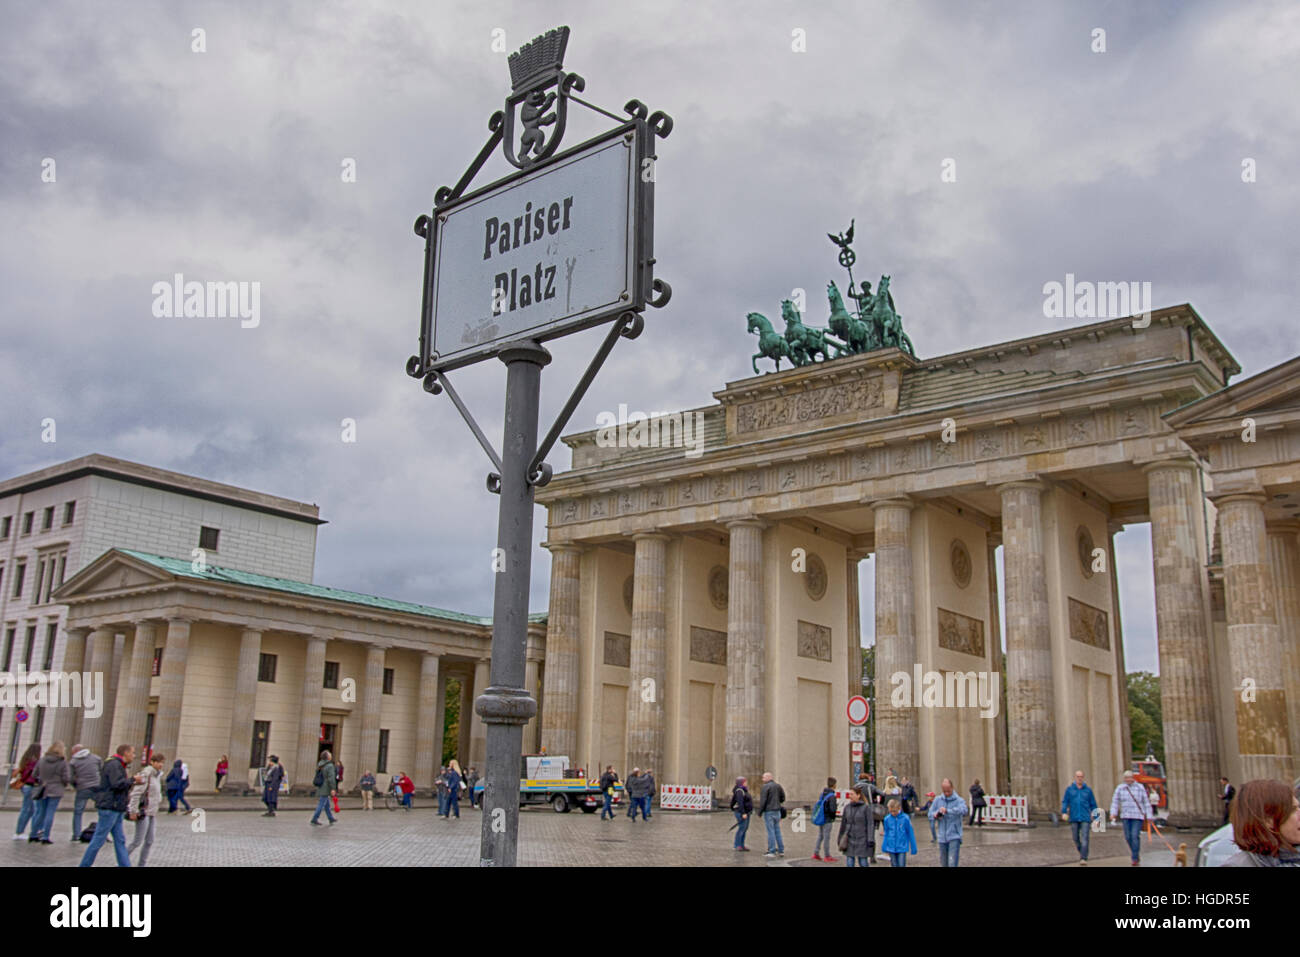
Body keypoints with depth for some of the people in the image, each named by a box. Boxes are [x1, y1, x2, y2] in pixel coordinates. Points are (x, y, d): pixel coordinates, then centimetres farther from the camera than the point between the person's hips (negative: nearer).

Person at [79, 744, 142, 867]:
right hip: (109, 807, -11)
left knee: (120, 840, 8)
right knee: (99, 840, -3)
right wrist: (133, 780, -13)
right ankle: (84, 865, 6)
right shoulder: (114, 764, -14)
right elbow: (117, 784, -25)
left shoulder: (119, 765, 18)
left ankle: (125, 865, 9)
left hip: (116, 808, 11)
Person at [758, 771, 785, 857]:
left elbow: (763, 801, -15)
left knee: (771, 831, -4)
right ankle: (781, 851, 14)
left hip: (768, 811, -7)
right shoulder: (778, 786, 9)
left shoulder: (766, 787, -11)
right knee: (777, 831, 12)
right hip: (777, 811, 7)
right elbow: (783, 799, 13)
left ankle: (772, 852, -2)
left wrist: (759, 812, -8)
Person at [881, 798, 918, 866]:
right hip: (891, 848, 2)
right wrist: (884, 847, 10)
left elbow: (910, 834, -2)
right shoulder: (887, 819, -3)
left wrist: (913, 848, 2)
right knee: (894, 865, 8)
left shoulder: (905, 818, -11)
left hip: (902, 848, -2)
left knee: (902, 865, -5)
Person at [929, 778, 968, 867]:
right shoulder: (937, 800, 6)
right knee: (943, 864, 12)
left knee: (952, 863, -13)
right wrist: (935, 815, -13)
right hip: (942, 837, 4)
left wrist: (947, 811, -36)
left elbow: (963, 810, -27)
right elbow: (930, 814, 10)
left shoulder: (959, 800, -6)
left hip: (954, 837, -4)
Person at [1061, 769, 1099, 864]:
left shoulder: (1088, 790, 5)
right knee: (1076, 839, 10)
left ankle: (1083, 858, -15)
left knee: (1085, 839, -13)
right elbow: (1064, 802, -2)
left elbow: (1093, 805, 9)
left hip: (1085, 818, -1)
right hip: (1074, 818, 1)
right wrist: (1064, 813, -18)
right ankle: (1082, 852, 37)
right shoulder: (1069, 789, 5)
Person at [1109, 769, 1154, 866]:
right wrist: (1113, 813, -9)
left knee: (1135, 836, -13)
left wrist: (1149, 816, 1)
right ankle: (1137, 854, 27)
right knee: (1128, 837, 3)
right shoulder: (1120, 788, 3)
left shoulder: (1140, 788, -1)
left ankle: (1135, 859, -7)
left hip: (1138, 816, -3)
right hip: (1126, 816, 3)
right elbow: (1115, 801, 2)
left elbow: (1146, 802, 3)